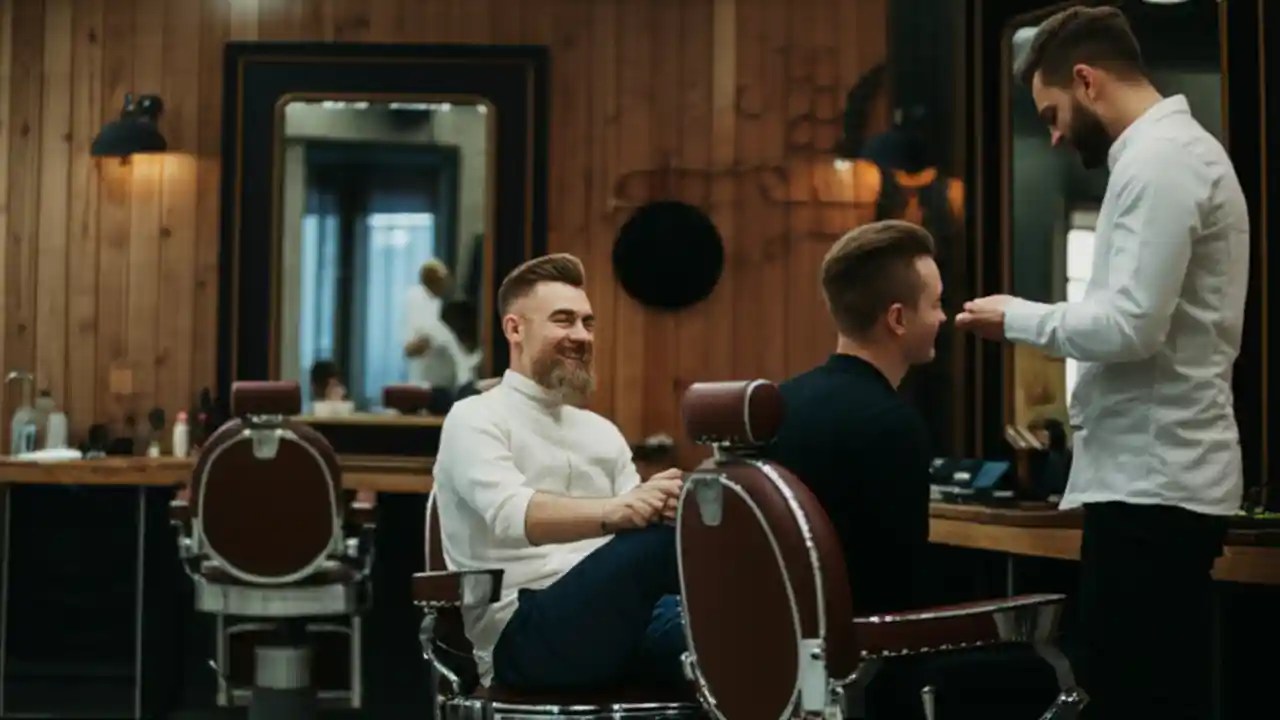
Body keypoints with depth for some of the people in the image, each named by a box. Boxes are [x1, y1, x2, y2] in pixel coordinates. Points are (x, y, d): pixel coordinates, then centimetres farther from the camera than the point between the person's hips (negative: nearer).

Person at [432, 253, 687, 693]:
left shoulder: (602, 432, 23)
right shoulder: (476, 419, 1)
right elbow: (513, 515, -18)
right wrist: (614, 512, -37)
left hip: (610, 618, 6)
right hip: (521, 634, -6)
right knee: (660, 536, -33)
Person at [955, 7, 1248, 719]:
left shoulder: (1158, 160, -13)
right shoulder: (1180, 150, 19)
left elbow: (1131, 325, -21)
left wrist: (1018, 317, -7)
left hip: (1150, 481, -10)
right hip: (1165, 475, 10)